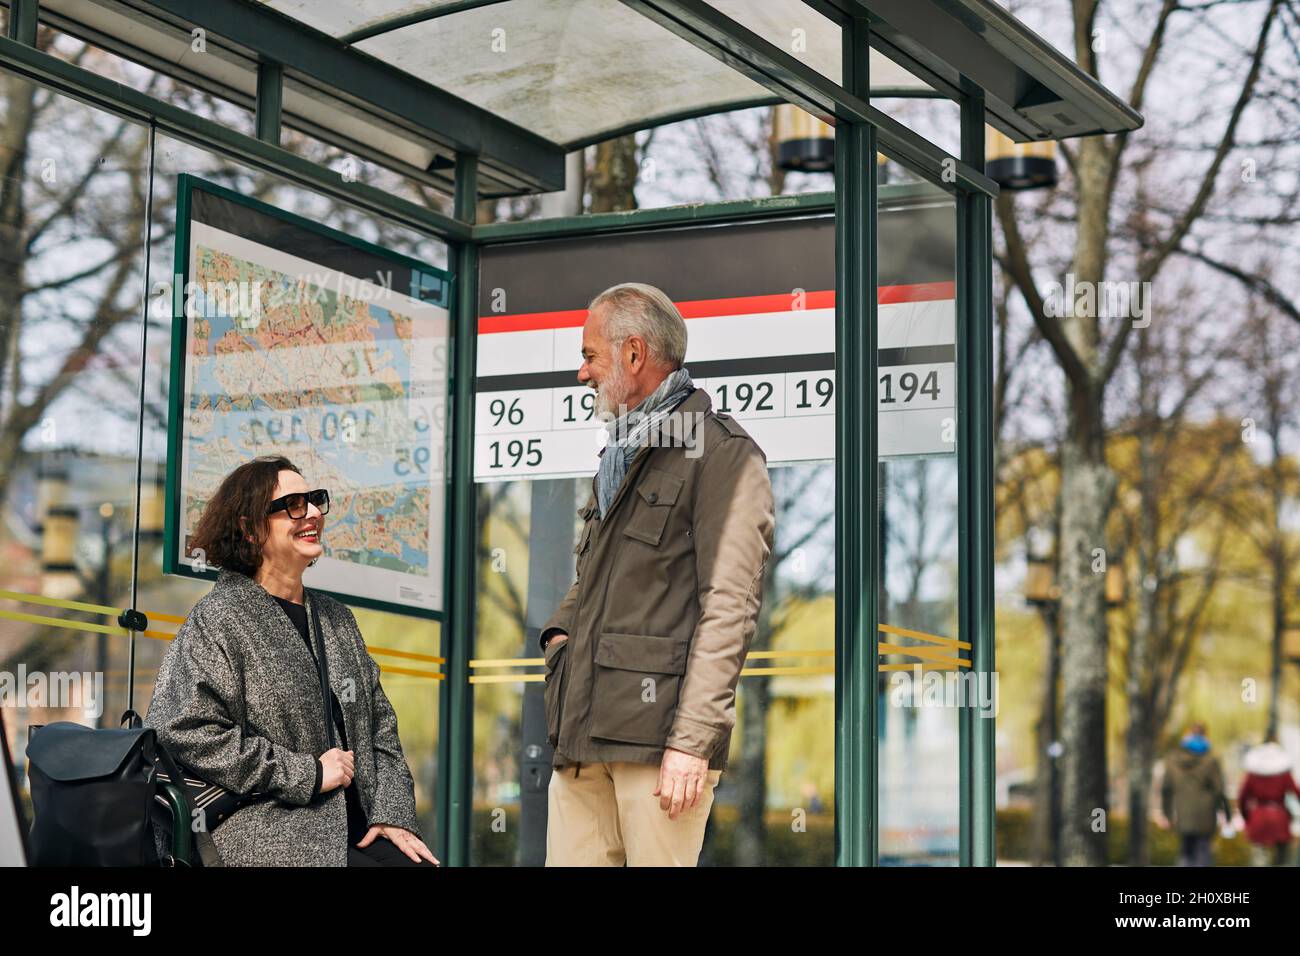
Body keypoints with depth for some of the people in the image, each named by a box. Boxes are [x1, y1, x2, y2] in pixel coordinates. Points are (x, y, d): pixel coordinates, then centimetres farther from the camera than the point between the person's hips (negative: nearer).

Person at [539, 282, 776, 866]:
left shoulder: (724, 454, -4)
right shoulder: (620, 455, 25)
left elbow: (728, 608, -12)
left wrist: (691, 740, -18)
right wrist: (559, 631, 12)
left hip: (658, 731, -8)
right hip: (583, 733, 8)